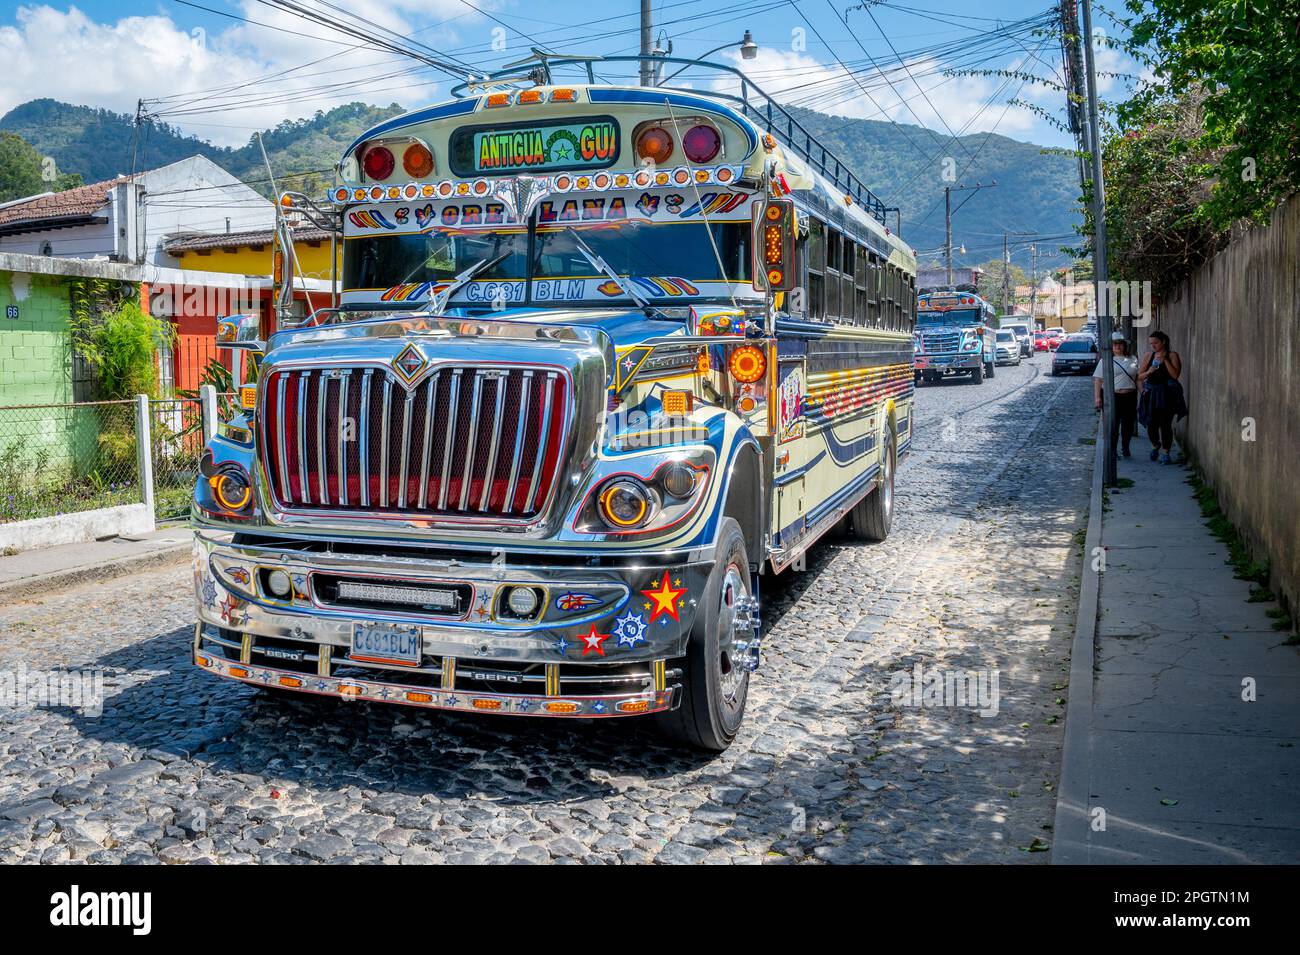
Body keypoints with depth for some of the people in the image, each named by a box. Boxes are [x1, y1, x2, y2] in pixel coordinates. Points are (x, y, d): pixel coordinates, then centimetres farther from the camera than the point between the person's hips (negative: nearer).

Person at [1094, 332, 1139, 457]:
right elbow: (1098, 379, -3)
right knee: (1113, 425, -4)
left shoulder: (1132, 360, 11)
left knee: (1128, 425, 10)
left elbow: (1138, 378, 15)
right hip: (1112, 397, -4)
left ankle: (1126, 449, 28)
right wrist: (1097, 397, -11)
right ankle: (1112, 451, 6)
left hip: (1130, 396, 4)